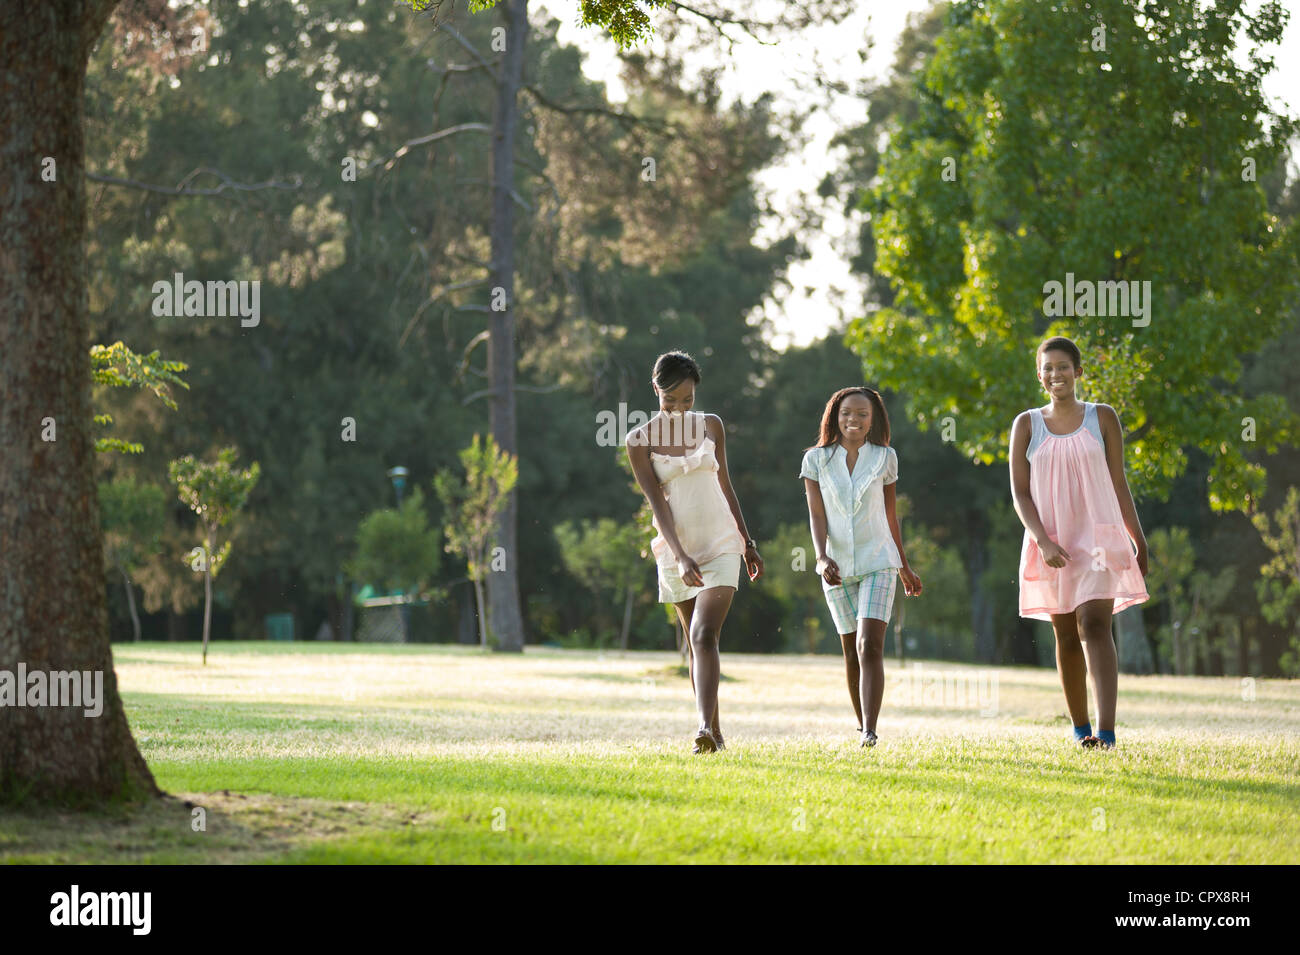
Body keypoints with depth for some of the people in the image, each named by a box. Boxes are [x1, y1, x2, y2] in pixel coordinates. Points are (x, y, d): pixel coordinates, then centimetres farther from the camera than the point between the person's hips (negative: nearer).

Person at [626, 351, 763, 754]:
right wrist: (681, 557, -22)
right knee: (696, 645, 8)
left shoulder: (711, 425, 5)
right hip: (677, 552, 1)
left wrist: (748, 542, 17)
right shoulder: (640, 440, -4)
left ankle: (705, 727, -30)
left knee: (704, 636, -18)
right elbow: (656, 502, -12)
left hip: (720, 545, 0)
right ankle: (715, 734, 18)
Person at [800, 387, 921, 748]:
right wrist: (822, 558, -20)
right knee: (852, 651, 8)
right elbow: (816, 514, -4)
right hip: (838, 566, 1)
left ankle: (870, 731, -24)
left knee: (870, 646, -16)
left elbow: (890, 515, 13)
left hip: (878, 562, -1)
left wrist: (904, 565, 18)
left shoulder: (884, 458, 4)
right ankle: (862, 726, 23)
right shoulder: (816, 460, 2)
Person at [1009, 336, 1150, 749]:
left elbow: (1118, 484, 9)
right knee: (1066, 637, 7)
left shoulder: (1102, 418, 4)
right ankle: (1080, 728, 20)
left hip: (1097, 537, -2)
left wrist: (1139, 541, 10)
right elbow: (1020, 493, 1)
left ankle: (1106, 731, -28)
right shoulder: (1027, 424, 5)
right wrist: (1043, 541, -12)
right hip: (1049, 542, 2)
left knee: (1094, 626, -17)